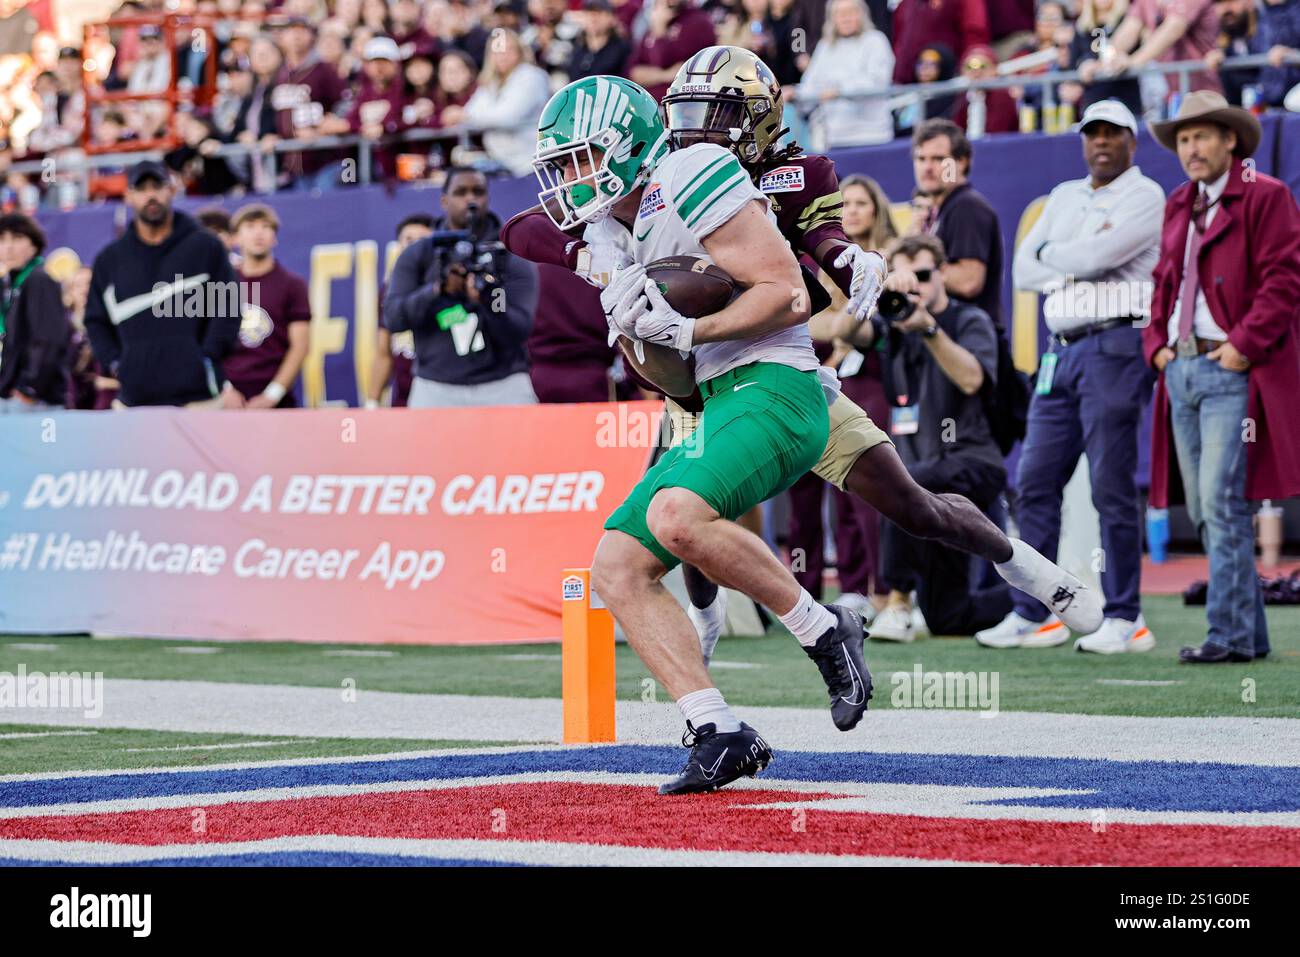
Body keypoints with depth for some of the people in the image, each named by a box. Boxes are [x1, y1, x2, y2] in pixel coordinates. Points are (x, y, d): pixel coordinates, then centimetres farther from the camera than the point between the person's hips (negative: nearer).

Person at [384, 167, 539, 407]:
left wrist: (486, 298, -26)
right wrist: (438, 290, -22)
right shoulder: (416, 256, 8)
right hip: (436, 390, 1)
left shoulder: (513, 258, 4)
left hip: (502, 388, -1)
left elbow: (517, 332, -6)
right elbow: (393, 318, -5)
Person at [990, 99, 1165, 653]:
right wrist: (1079, 260, -5)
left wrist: (1050, 253, 2)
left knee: (1111, 487, -8)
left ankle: (1125, 620, -3)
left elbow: (1097, 256, -17)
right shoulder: (1064, 197, 20)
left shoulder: (1146, 197, -2)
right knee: (1034, 483, 6)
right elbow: (1024, 272, 11)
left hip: (1115, 349, -7)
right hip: (1061, 352, 7)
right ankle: (1034, 615, 11)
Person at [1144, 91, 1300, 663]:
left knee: (1223, 504, -14)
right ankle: (1251, 633, 13)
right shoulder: (1178, 207, 20)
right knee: (1204, 511, 7)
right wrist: (1157, 343, 11)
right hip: (1182, 369, 8)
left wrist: (1244, 345, -16)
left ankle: (1230, 635, -11)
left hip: (1233, 372, -8)